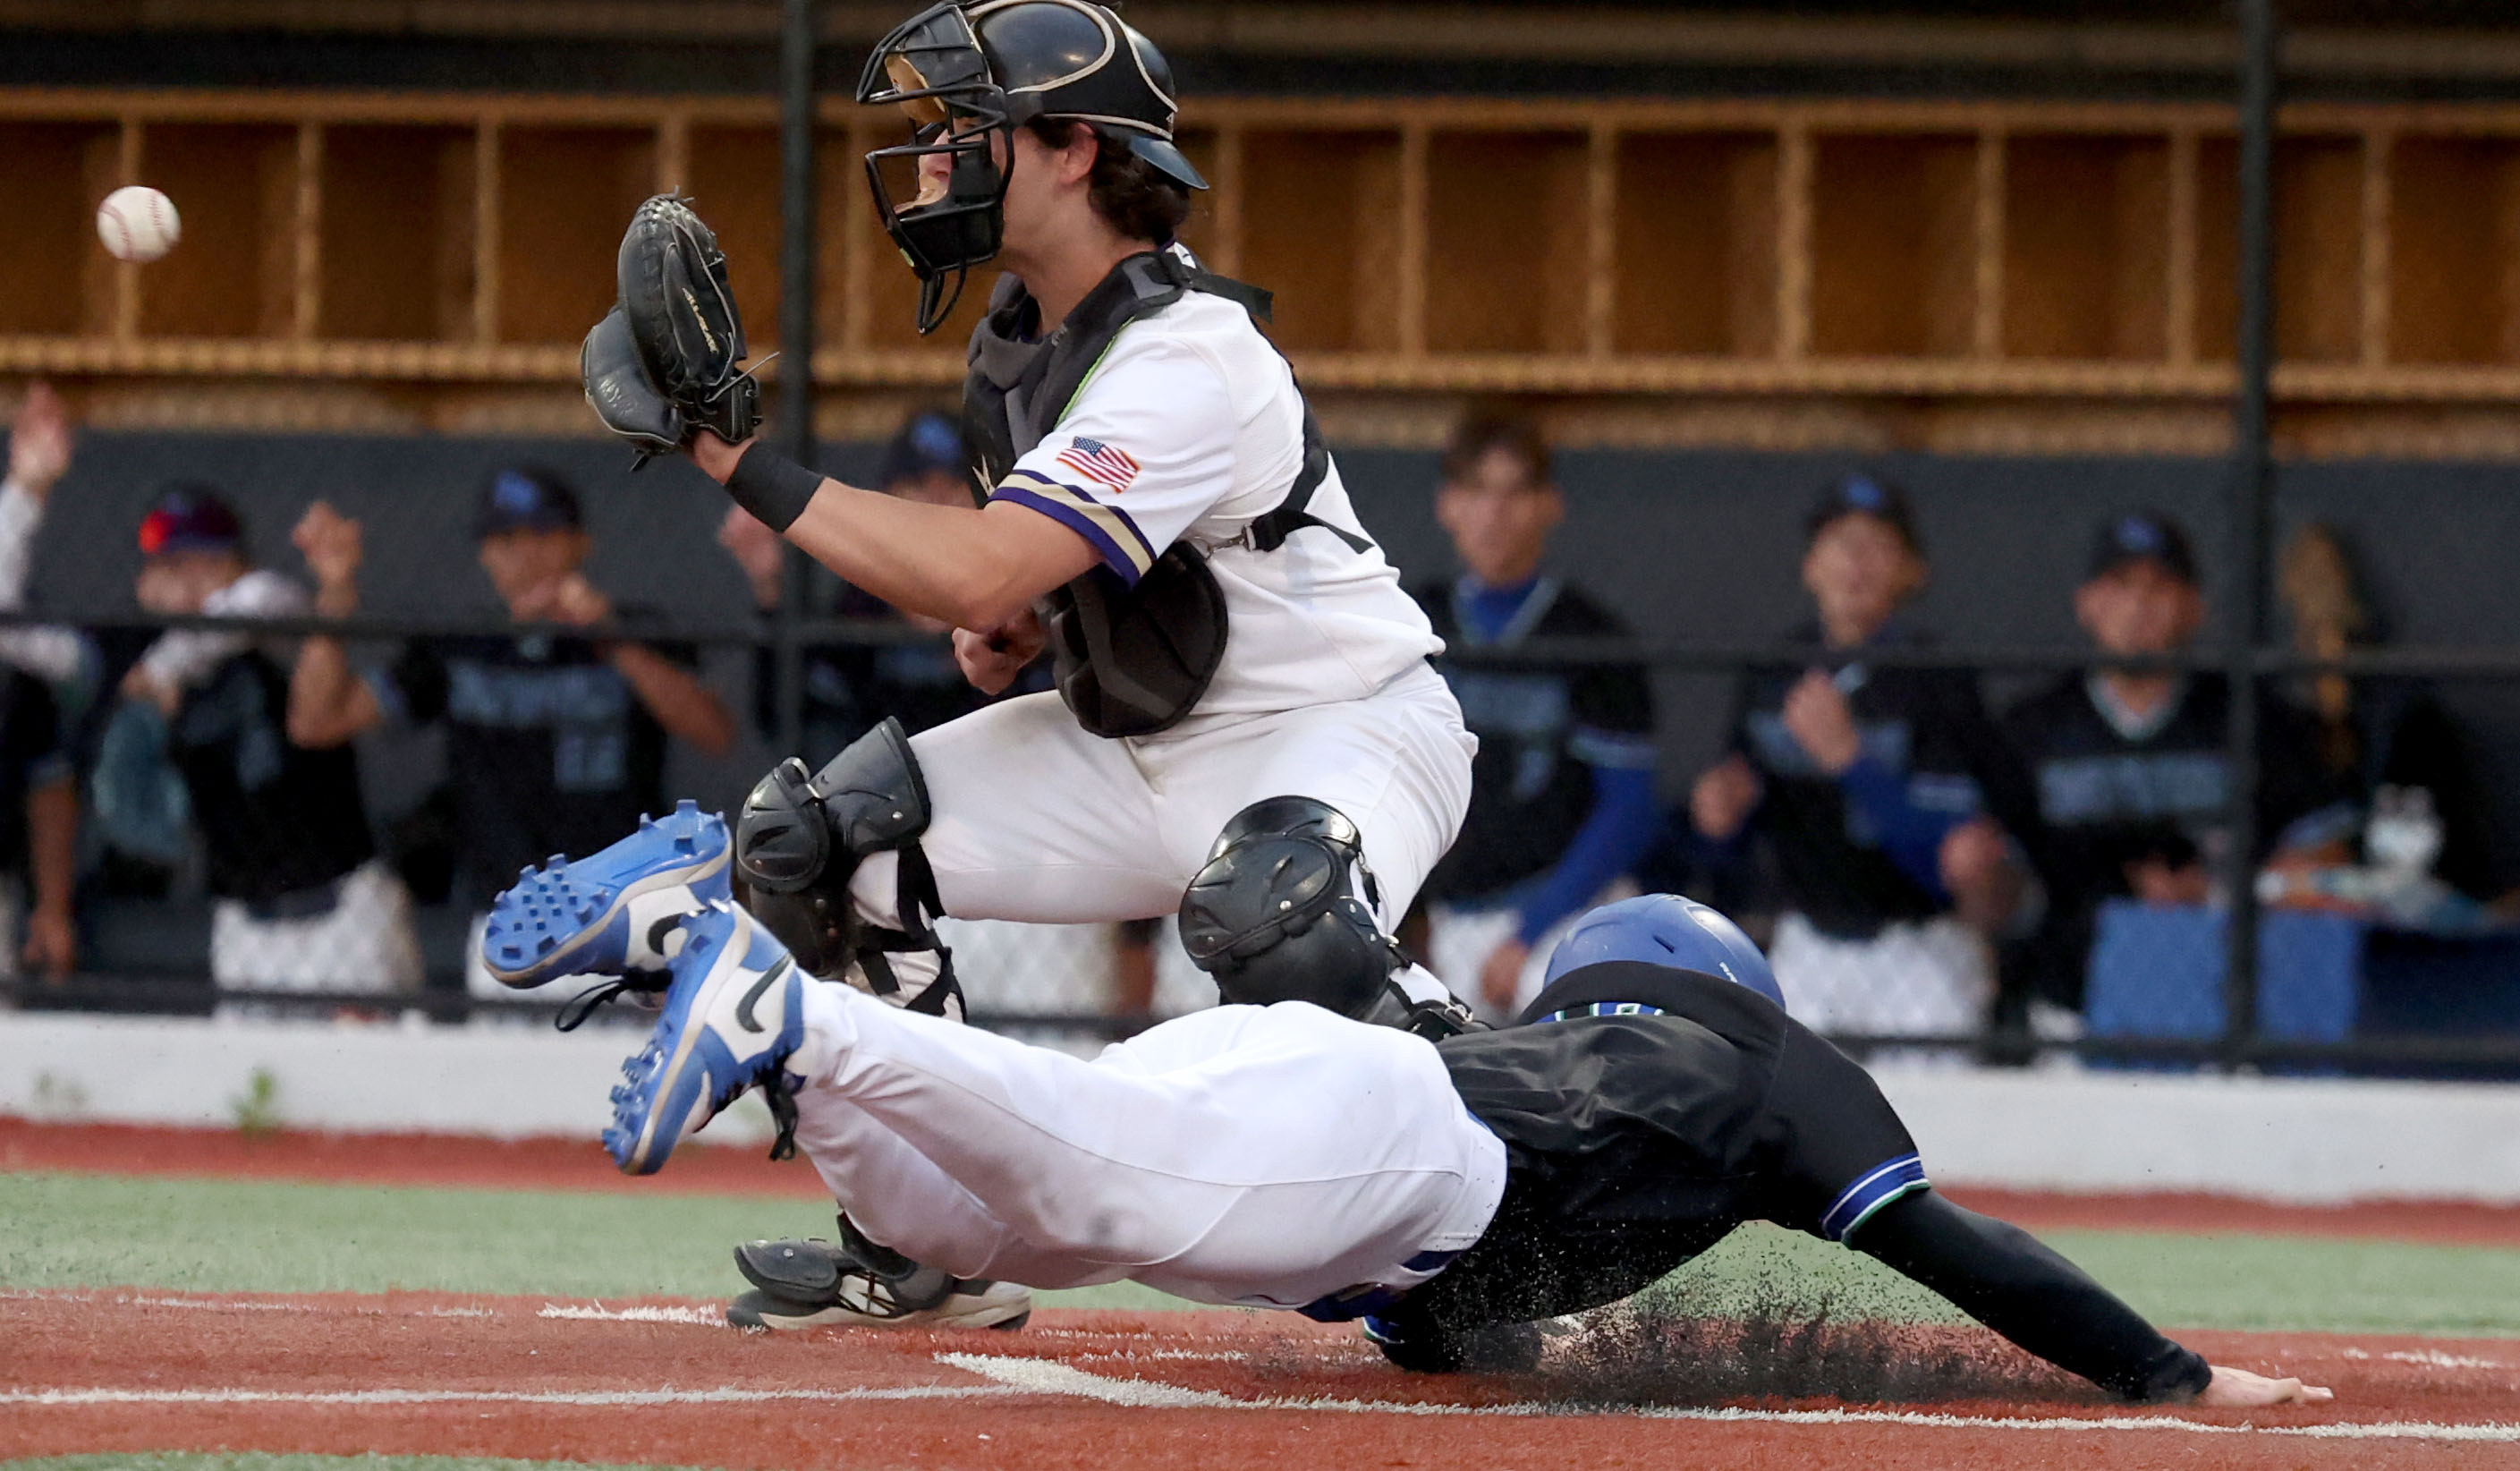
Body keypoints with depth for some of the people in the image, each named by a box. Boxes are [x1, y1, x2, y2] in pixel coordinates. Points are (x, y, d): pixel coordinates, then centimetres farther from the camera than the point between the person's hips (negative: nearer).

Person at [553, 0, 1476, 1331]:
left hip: (1343, 733, -10)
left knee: (1263, 910, -43)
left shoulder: (1183, 361, -26)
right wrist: (1017, 627, -2)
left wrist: (732, 455, -34)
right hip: (1134, 745, 10)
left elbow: (979, 578, -36)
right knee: (814, 839, -1)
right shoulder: (1021, 331, 4)